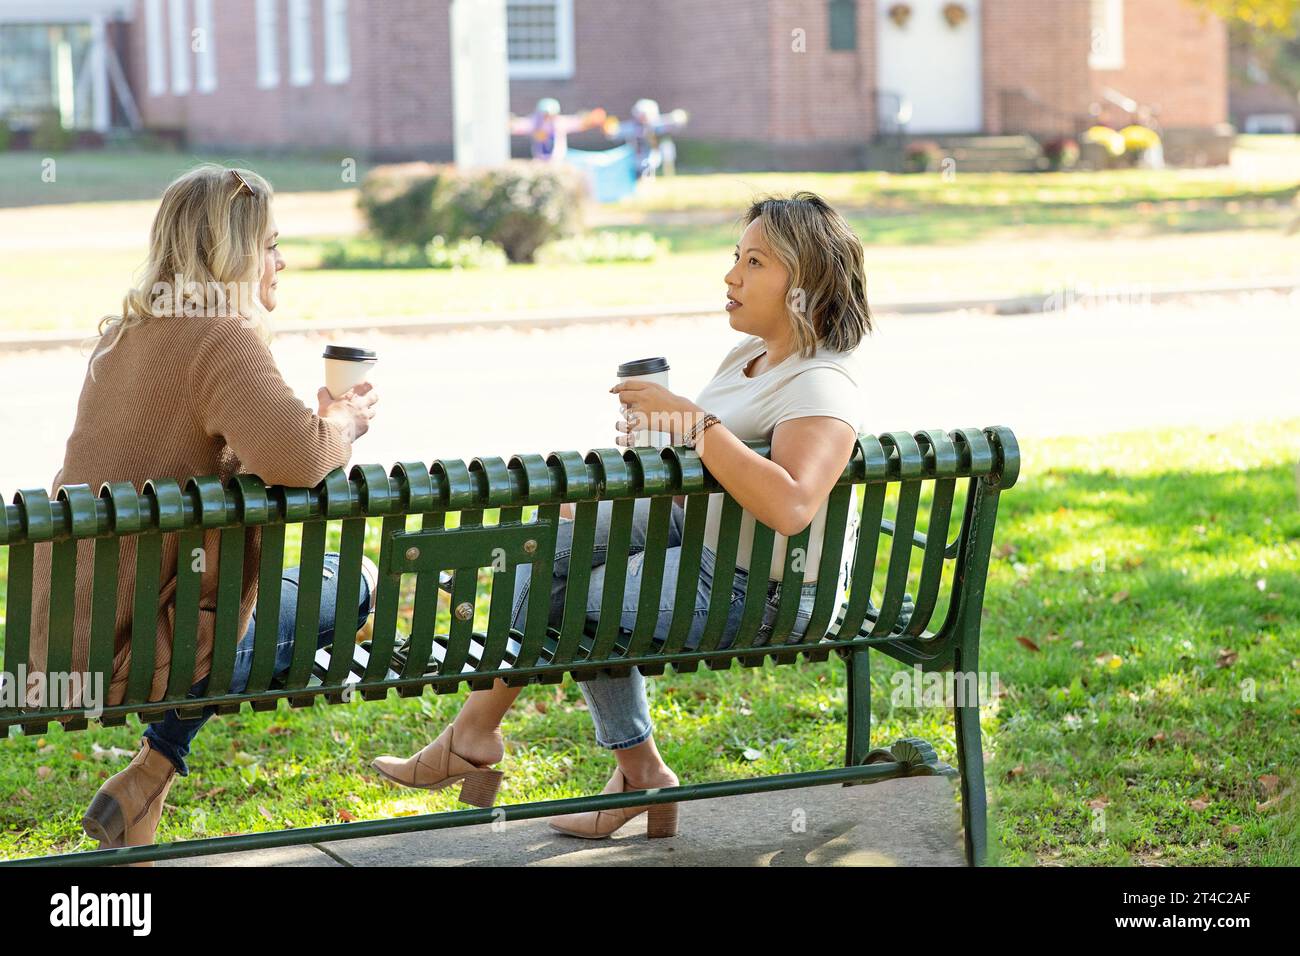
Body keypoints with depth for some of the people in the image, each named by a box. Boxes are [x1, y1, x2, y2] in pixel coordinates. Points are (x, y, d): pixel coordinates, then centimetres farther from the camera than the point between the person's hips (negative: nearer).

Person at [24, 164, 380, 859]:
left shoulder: (127, 330, 12)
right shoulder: (223, 338, -15)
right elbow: (296, 460, -32)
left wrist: (323, 421, 11)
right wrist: (343, 423, -9)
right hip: (126, 646, -9)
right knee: (346, 587, 6)